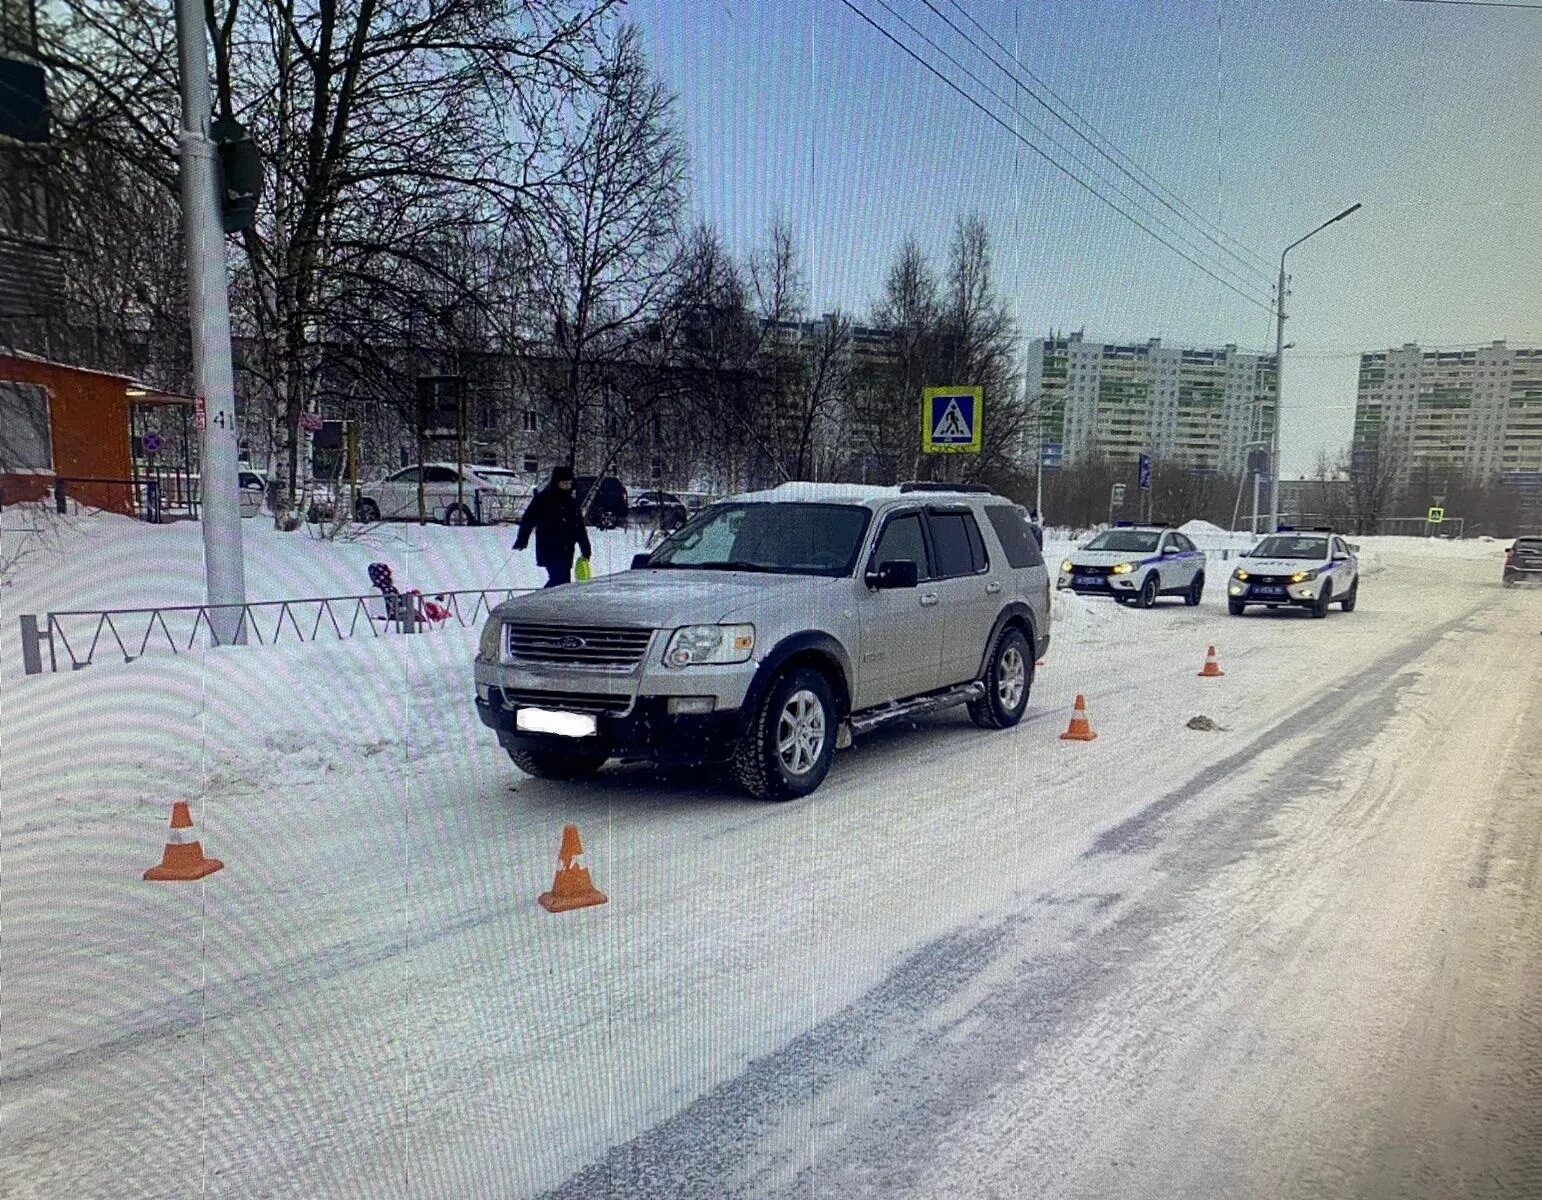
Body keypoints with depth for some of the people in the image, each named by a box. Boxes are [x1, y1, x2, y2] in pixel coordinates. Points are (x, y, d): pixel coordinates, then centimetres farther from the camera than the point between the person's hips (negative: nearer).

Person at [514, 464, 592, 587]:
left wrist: (586, 549, 18)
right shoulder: (542, 498, -1)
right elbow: (528, 519, -2)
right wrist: (522, 540, -11)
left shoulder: (571, 502, 16)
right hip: (549, 550, -6)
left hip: (565, 552, 6)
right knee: (559, 579, -18)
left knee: (564, 581, 2)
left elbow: (580, 528, 21)